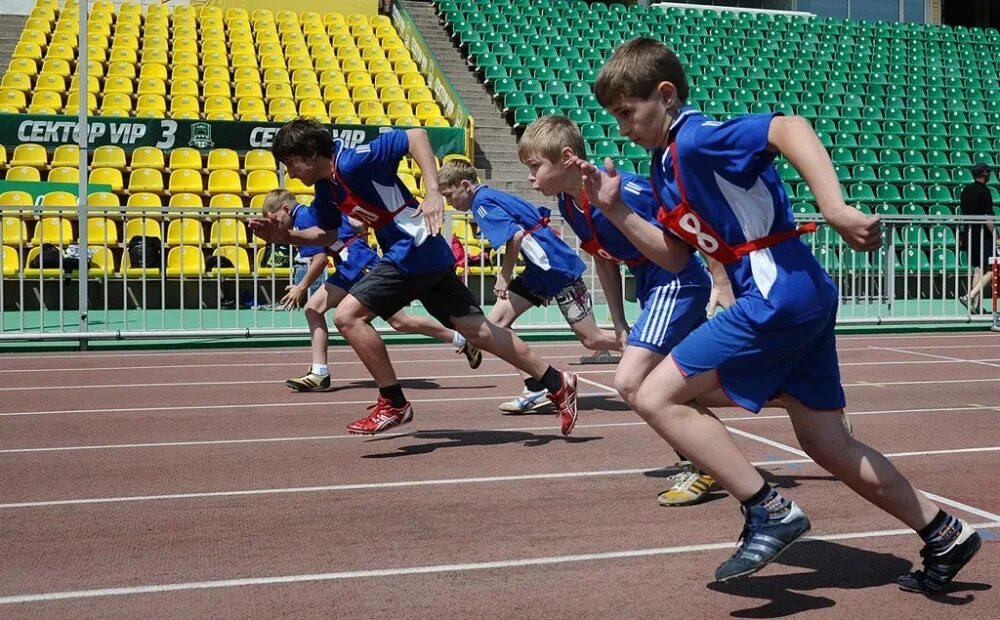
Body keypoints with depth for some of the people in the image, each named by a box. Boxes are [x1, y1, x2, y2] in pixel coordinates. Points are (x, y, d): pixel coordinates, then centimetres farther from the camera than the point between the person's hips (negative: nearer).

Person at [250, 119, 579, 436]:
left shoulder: (351, 162, -16)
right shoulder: (325, 189, 12)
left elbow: (415, 135, -21)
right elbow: (327, 234, 26)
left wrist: (433, 192, -28)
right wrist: (285, 235, 10)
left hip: (416, 249, -10)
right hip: (429, 255, 10)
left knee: (348, 315, -11)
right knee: (478, 329, 9)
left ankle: (393, 403, -2)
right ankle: (557, 384, 15)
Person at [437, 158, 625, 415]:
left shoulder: (482, 202, -13)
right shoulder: (490, 196, 15)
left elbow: (515, 236, -26)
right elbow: (539, 218, 19)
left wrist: (504, 277, -13)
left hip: (559, 269, -10)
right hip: (539, 271, 10)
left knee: (591, 339, -3)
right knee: (497, 322, 0)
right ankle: (537, 389, 0)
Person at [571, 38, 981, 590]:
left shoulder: (696, 137, -12)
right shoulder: (663, 167, 16)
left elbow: (789, 127, -27)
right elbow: (675, 258, 21)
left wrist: (835, 208, -38)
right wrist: (614, 211, 13)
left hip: (780, 292, -10)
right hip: (804, 302, 10)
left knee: (656, 396, -10)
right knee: (829, 446, 16)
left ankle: (768, 511, -8)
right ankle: (945, 536, 26)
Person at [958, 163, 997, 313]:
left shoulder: (965, 191, 10)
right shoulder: (984, 191, -14)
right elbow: (987, 218, -18)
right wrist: (995, 236, -12)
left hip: (970, 235, 8)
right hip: (984, 236, -8)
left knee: (978, 269, 14)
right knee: (990, 270, -5)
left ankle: (976, 304, 12)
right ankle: (970, 296, -18)